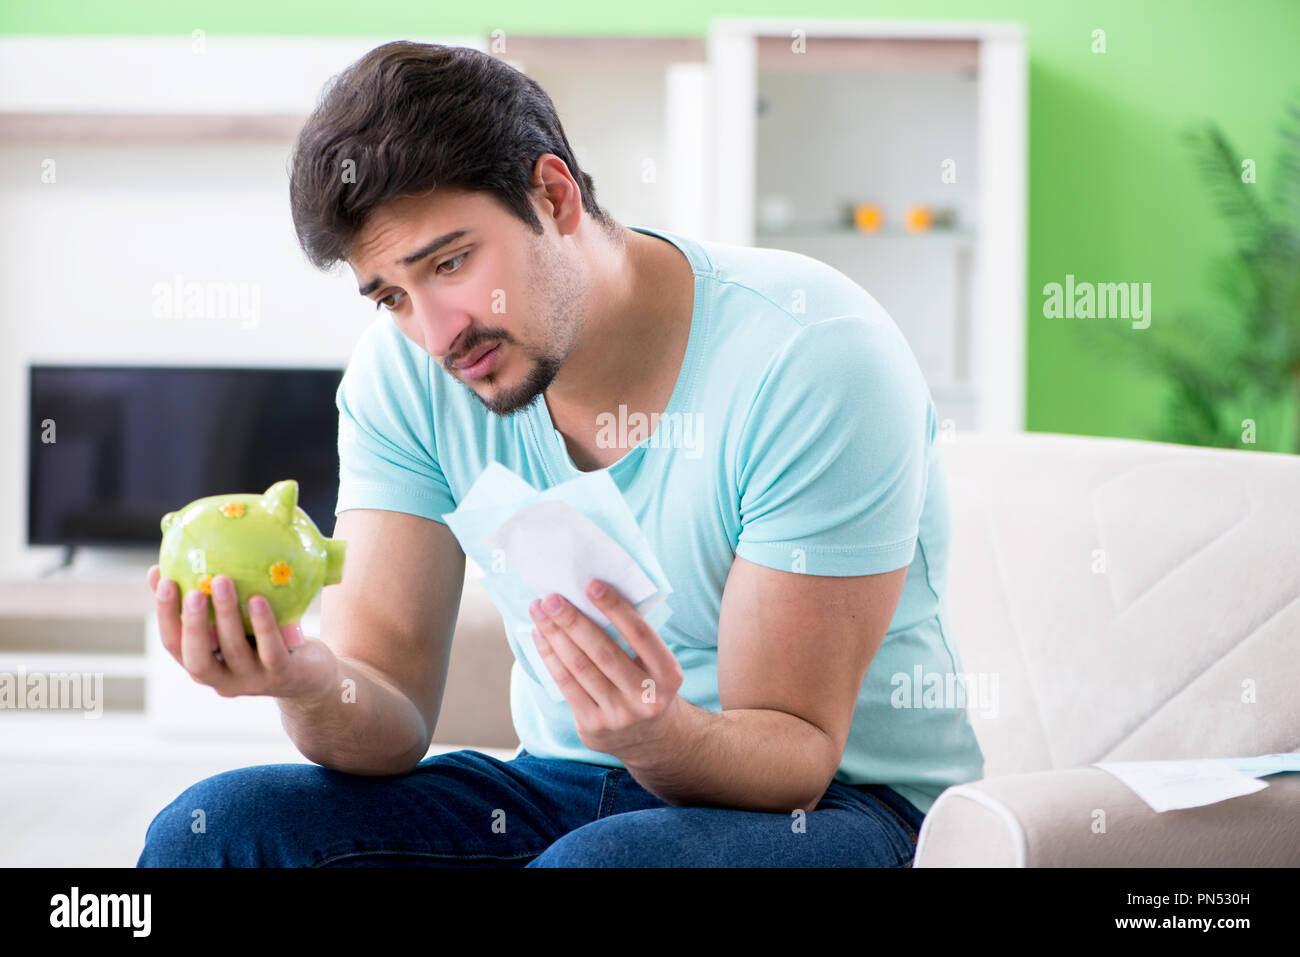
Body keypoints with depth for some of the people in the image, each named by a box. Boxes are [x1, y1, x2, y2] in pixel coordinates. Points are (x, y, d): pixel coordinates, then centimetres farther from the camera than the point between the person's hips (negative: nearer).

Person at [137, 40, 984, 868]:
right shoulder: (402, 373, -5)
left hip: (834, 801, -4)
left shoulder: (814, 359, -21)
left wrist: (659, 734, -39)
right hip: (563, 788, 4)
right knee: (209, 830, -16)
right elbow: (388, 727, -9)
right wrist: (309, 681, -32)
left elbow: (797, 751, -18)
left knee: (604, 863, -37)